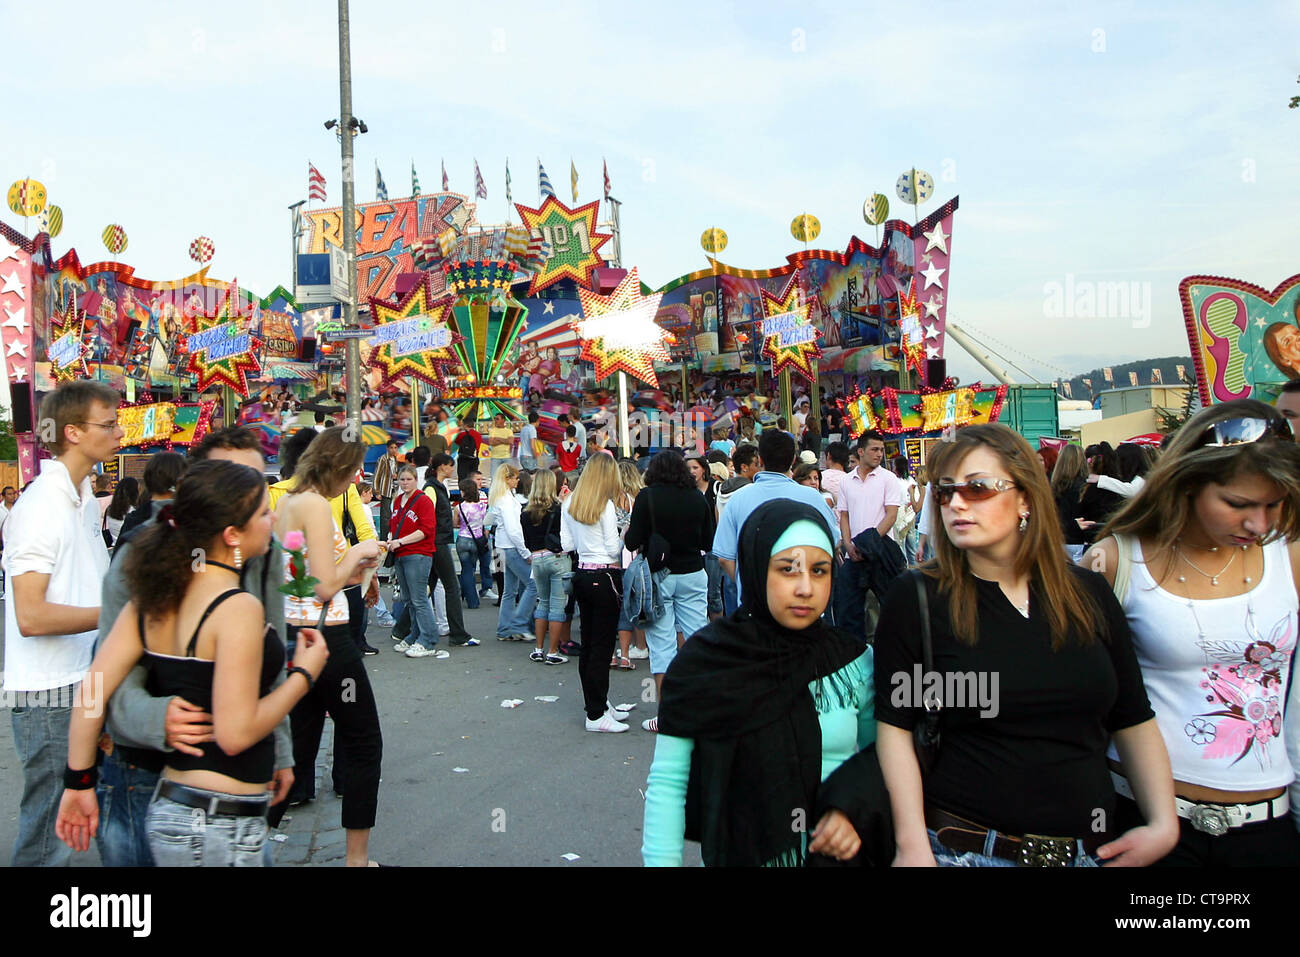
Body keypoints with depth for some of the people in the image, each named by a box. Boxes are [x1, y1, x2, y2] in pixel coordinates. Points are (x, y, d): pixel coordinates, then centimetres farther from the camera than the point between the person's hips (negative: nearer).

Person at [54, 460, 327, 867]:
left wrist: (79, 783, 11)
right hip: (216, 830, -8)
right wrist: (304, 673, -11)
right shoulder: (238, 608, -20)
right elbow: (236, 733, -22)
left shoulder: (154, 598, 2)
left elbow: (91, 694, 1)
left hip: (167, 806, 8)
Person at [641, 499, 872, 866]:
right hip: (741, 853, -1)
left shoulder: (854, 658, -7)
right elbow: (667, 782, -10)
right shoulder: (704, 660, -13)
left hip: (838, 851, 2)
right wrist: (661, 860, -16)